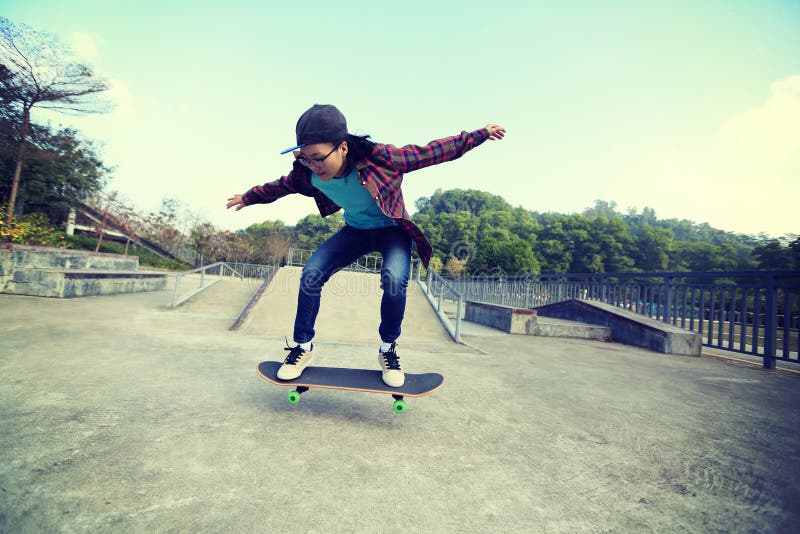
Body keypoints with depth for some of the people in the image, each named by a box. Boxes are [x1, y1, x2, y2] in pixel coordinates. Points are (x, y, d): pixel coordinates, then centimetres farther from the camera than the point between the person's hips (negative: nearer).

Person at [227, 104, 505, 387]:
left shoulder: (379, 159, -32)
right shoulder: (308, 174, -18)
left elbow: (432, 152, -22)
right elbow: (282, 185, 5)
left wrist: (480, 134, -16)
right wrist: (248, 197, 19)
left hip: (392, 229, -3)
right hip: (355, 231, 4)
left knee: (394, 279, -32)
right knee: (311, 274, -14)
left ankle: (388, 349, -6)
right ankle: (303, 347, 5)